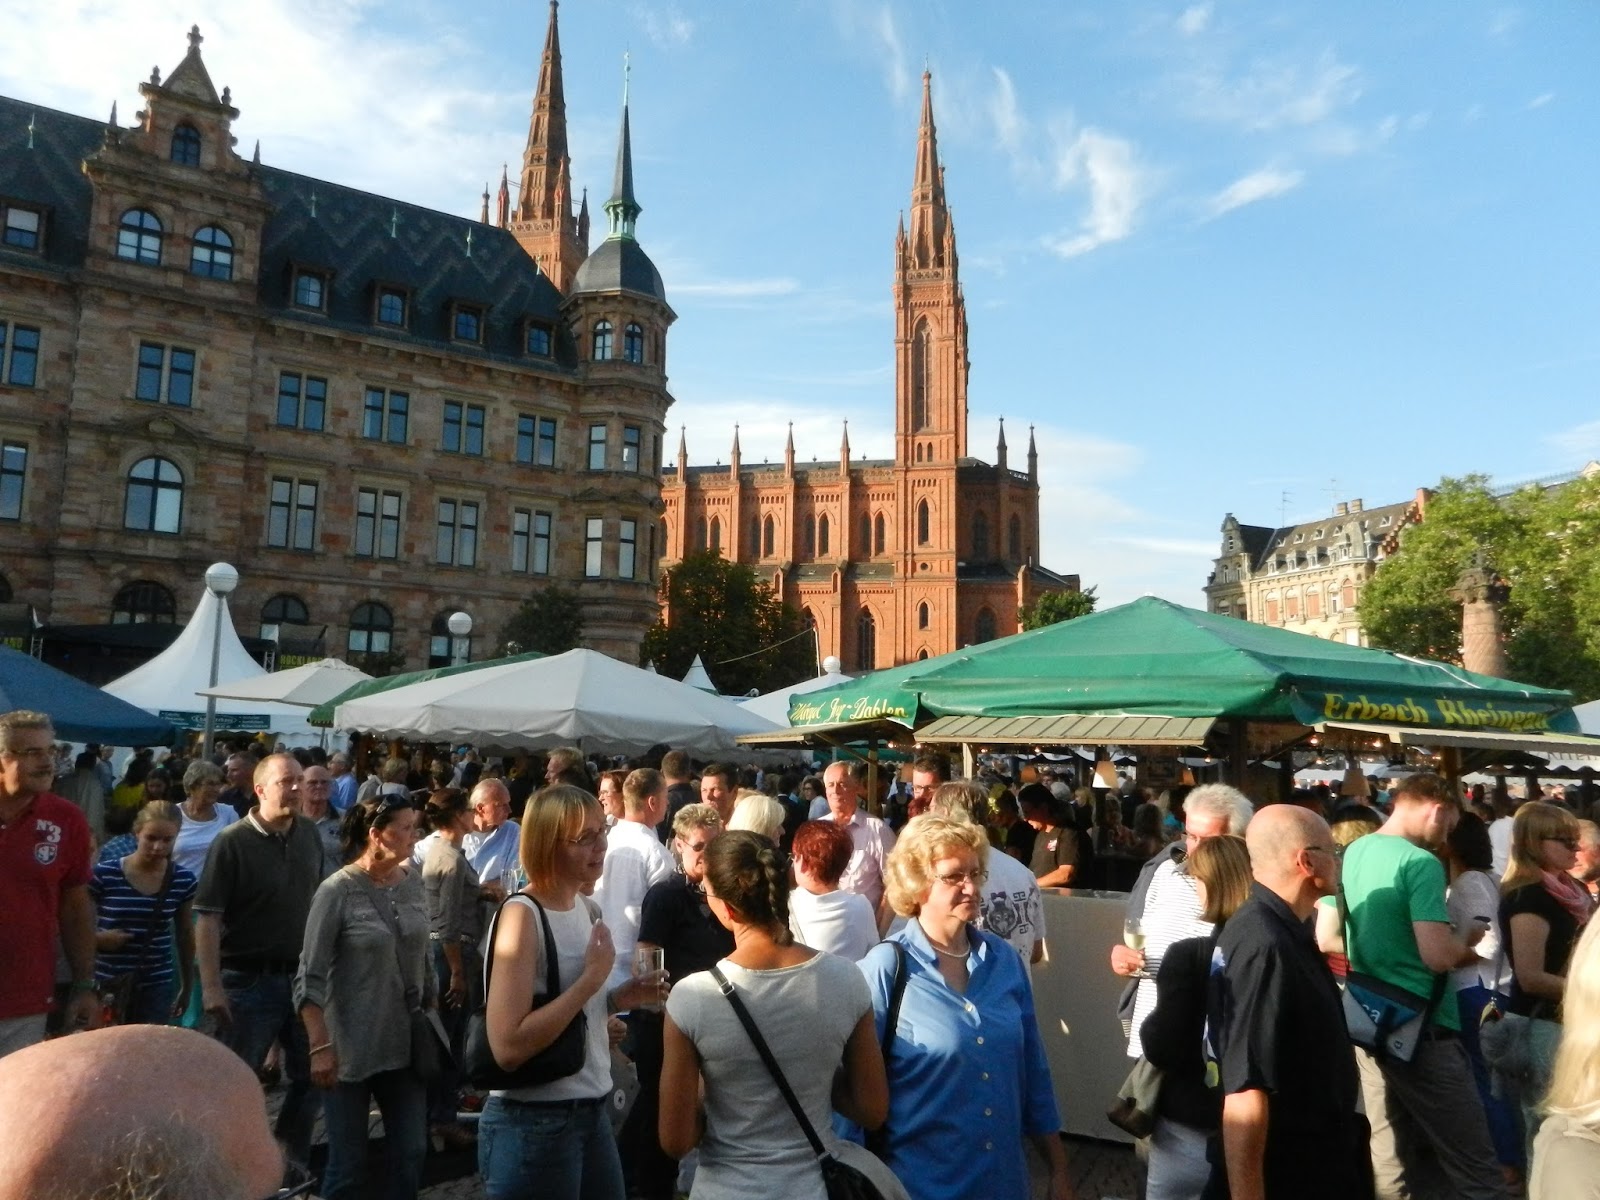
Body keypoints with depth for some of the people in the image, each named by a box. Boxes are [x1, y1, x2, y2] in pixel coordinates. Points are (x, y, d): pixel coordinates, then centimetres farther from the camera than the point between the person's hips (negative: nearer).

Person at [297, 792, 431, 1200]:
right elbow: (309, 978, -12)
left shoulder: (413, 883, 3)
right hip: (352, 1049, -4)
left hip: (405, 1046, 5)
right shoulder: (337, 890, -12)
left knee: (411, 1155, 11)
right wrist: (320, 1047, -16)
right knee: (348, 1166, 8)